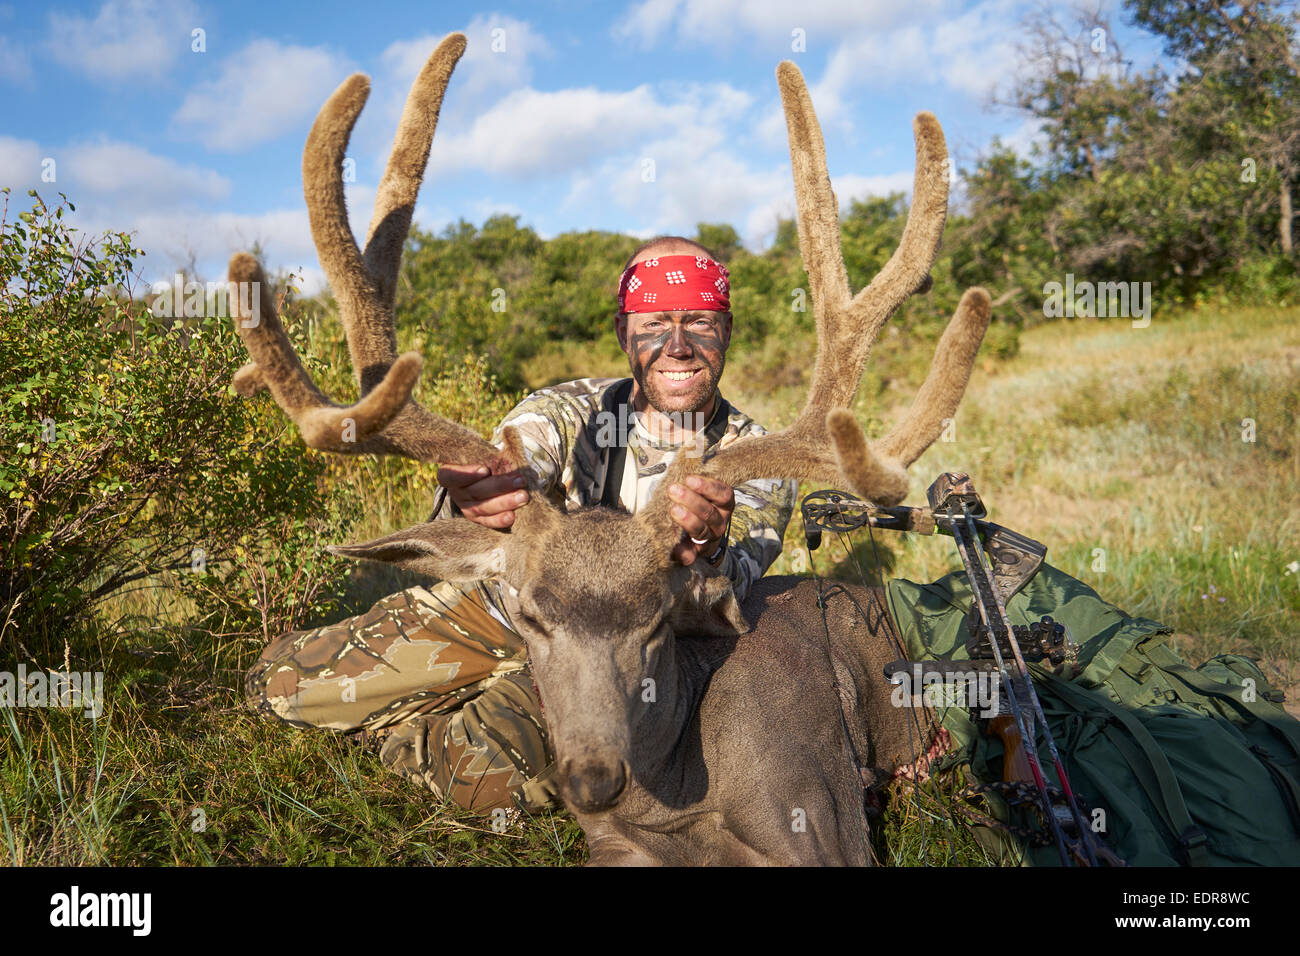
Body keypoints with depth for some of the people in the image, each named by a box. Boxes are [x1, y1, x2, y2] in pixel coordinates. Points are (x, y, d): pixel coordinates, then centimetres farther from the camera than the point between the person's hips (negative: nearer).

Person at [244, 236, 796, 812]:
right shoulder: (567, 412, -16)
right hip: (497, 607, 2)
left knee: (490, 777, -31)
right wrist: (469, 501, -61)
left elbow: (736, 578, -33)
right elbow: (511, 471, -35)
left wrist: (706, 550, -59)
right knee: (278, 681, -4)